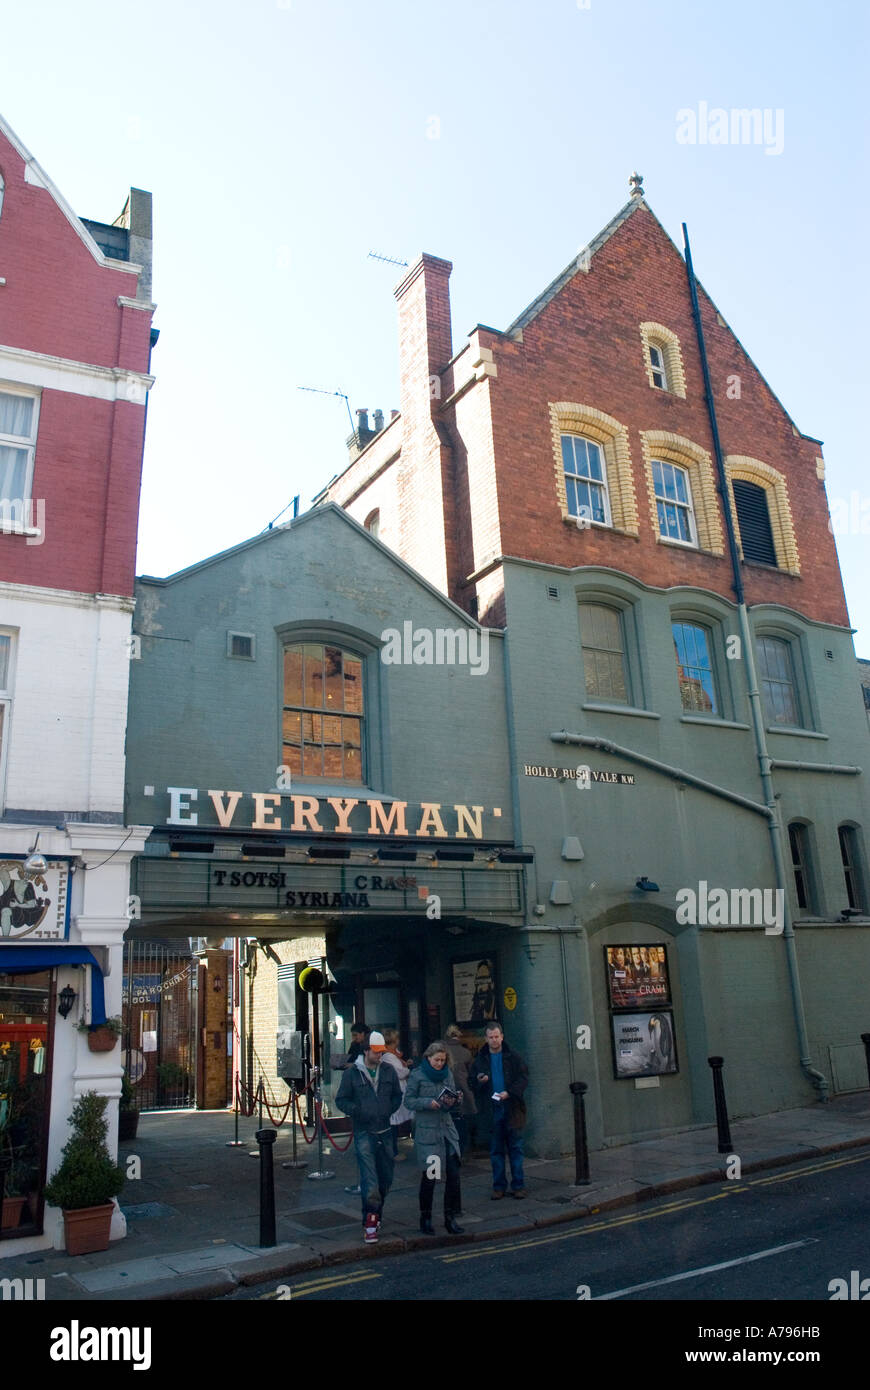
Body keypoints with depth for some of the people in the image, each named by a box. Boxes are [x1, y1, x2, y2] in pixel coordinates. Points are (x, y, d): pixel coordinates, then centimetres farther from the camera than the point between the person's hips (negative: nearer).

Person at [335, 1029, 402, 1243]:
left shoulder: (389, 1071, 6)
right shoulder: (352, 1073, -3)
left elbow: (397, 1096, 17)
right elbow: (341, 1100, 1)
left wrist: (389, 1109, -1)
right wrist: (357, 1112, -15)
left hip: (384, 1131, 4)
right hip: (363, 1132, -4)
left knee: (386, 1178, 12)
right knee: (369, 1179, -12)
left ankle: (373, 1215, 31)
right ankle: (370, 1223, -7)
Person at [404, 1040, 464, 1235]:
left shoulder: (447, 1073, 9)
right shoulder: (417, 1075, -5)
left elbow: (453, 1098, 15)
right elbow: (408, 1101, -5)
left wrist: (452, 1101, -8)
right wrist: (429, 1103, -19)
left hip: (447, 1129, 4)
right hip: (426, 1130, -4)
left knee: (453, 1173, -2)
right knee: (429, 1175, 0)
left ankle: (450, 1218, 10)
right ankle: (425, 1218, 17)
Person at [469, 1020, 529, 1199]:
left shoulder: (513, 1057, 2)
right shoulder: (479, 1060, 6)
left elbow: (524, 1078, -2)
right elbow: (472, 1083, 12)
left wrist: (509, 1092, -15)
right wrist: (479, 1081, -11)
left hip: (512, 1109, -1)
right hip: (491, 1110, 2)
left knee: (516, 1148, 4)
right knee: (495, 1150, 7)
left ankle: (518, 1185, 13)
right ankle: (498, 1186, 16)